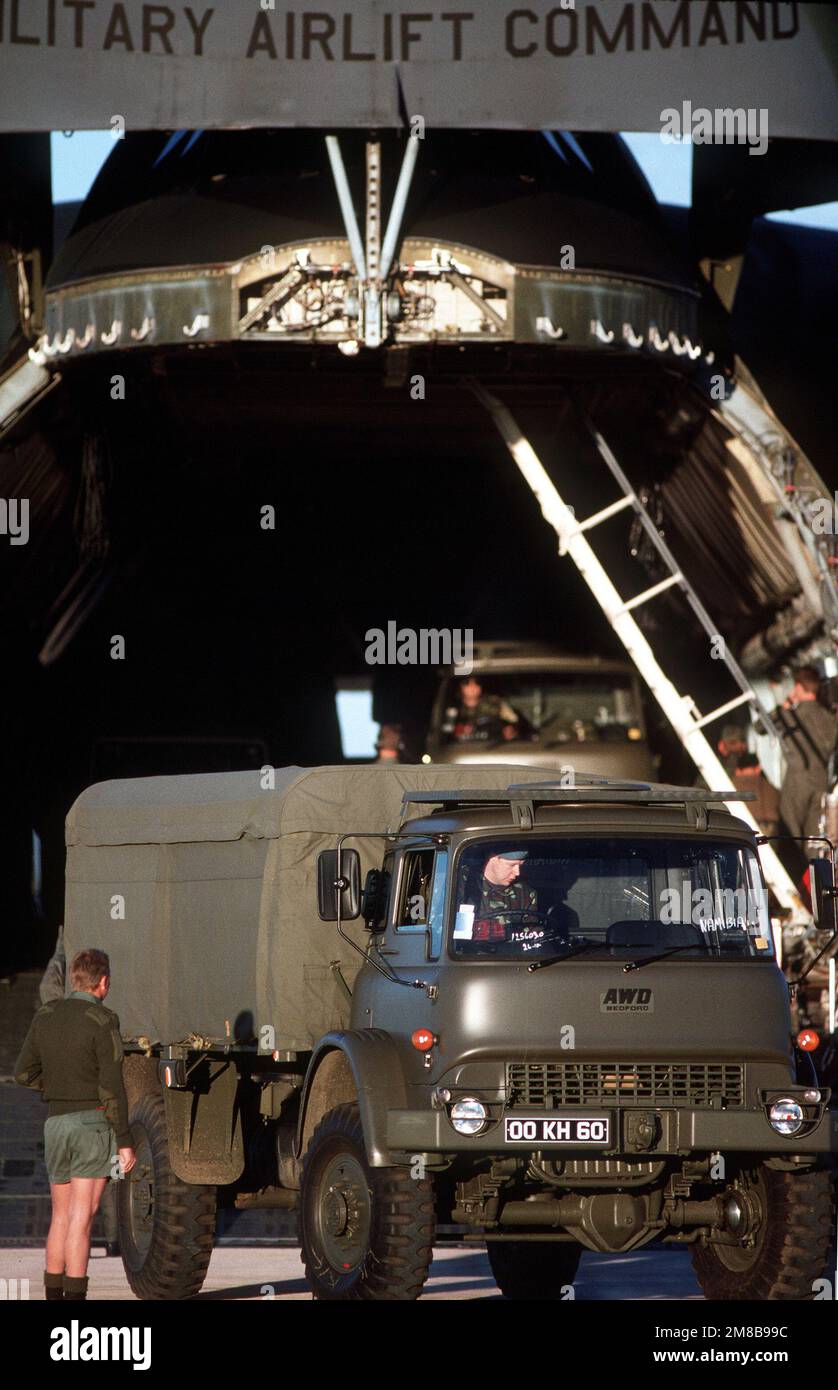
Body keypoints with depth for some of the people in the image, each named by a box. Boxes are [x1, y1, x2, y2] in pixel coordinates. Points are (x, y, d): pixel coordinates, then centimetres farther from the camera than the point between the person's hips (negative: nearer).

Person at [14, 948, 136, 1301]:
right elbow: (112, 1087, -13)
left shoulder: (45, 1017, 7)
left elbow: (24, 1073, 11)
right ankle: (75, 1295, -12)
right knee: (81, 1219, -9)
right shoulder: (101, 1021, -10)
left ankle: (53, 1294, 17)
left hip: (56, 1123, 6)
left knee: (60, 1217, 15)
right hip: (93, 1122, -6)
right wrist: (124, 1142, -10)